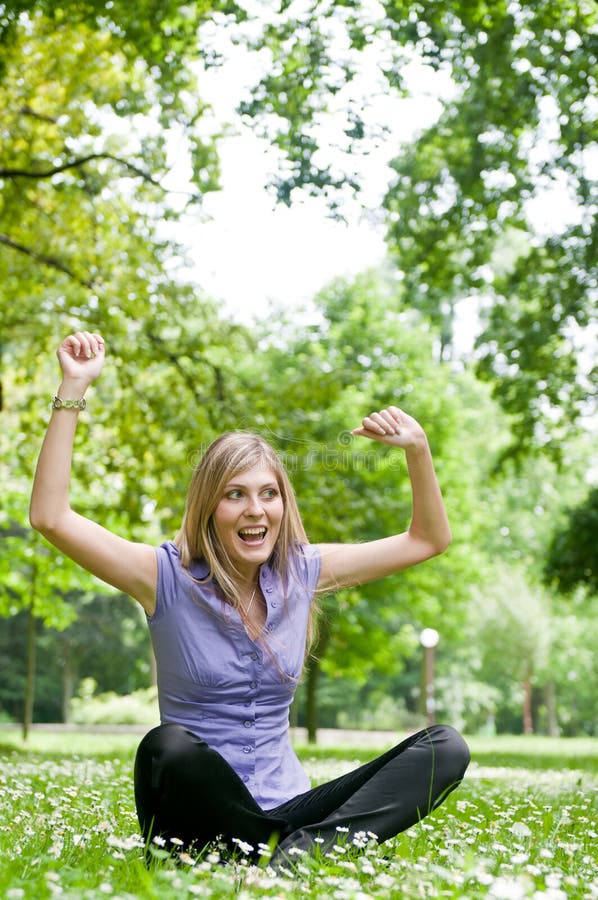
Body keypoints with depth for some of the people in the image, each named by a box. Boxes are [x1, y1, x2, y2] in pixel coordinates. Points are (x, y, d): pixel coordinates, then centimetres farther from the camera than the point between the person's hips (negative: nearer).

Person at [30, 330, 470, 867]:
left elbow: (429, 539, 15)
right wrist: (73, 391, -18)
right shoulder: (169, 578, -5)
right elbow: (50, 517, -17)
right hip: (203, 819, -4)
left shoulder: (302, 572, 6)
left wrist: (417, 450, 1)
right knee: (167, 747, -38)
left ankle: (303, 850, -31)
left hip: (287, 810, 4)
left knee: (446, 748, -16)